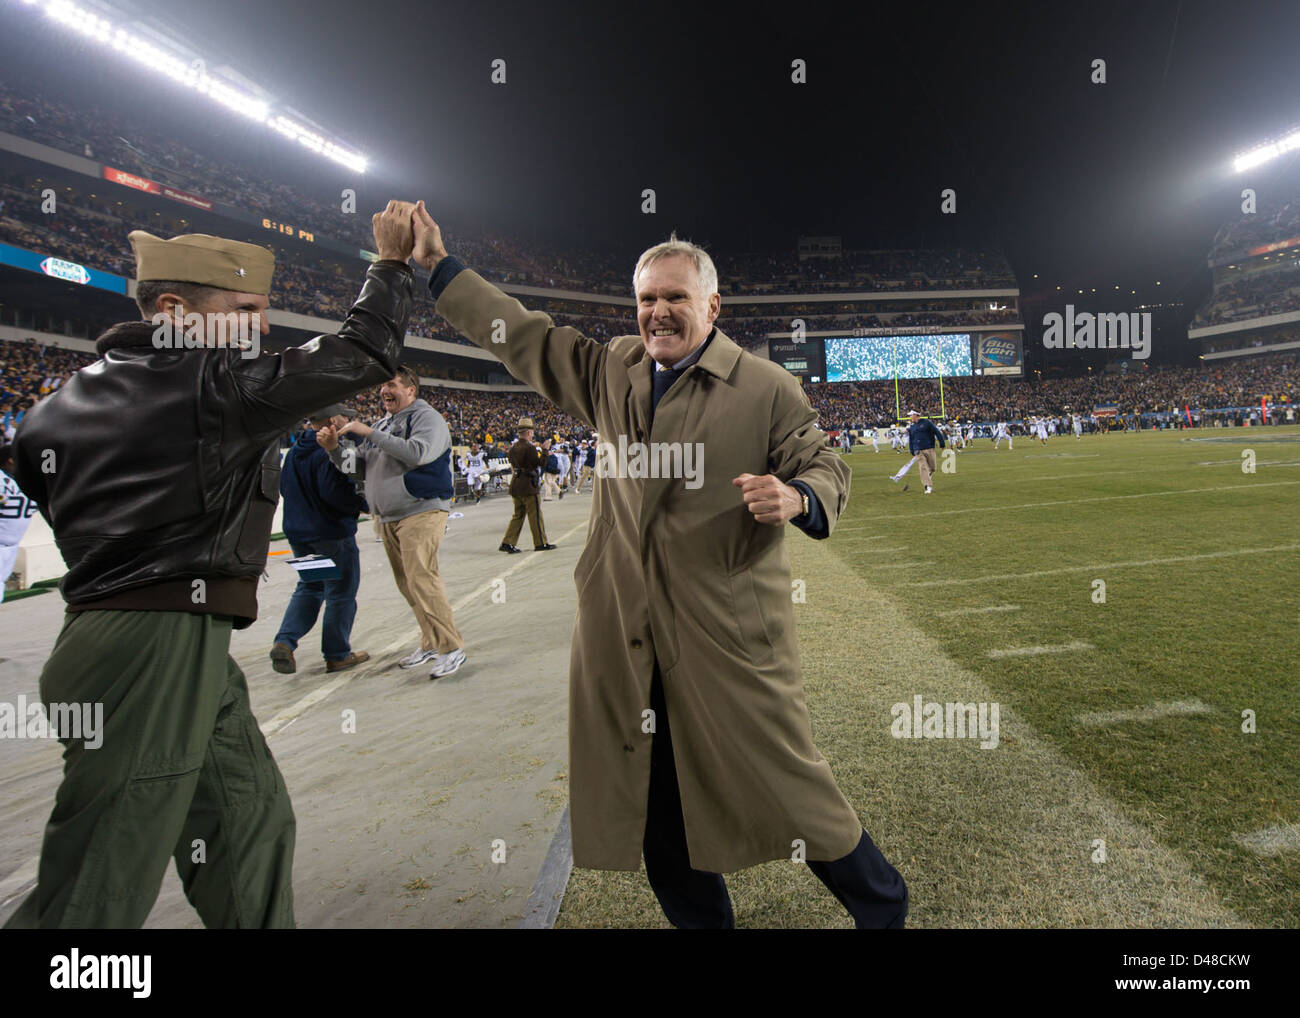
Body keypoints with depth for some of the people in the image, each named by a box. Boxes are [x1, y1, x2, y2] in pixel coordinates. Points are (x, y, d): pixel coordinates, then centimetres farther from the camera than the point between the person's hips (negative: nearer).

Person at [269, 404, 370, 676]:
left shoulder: (294, 451, 9)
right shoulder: (329, 451, -18)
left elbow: (284, 488, 16)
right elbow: (334, 491, -26)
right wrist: (362, 504, -12)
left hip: (298, 533, 8)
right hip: (333, 533, -8)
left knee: (309, 587, 20)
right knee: (341, 593, 4)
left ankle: (284, 642, 4)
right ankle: (337, 655, 13)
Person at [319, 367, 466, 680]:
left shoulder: (426, 417, -4)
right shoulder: (382, 425, 20)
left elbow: (417, 452, -24)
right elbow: (356, 467, 22)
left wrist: (370, 433, -19)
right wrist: (334, 449, 2)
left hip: (421, 512, -8)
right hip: (387, 518, 8)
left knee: (421, 579, -16)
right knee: (407, 584, 10)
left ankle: (451, 648, -11)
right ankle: (431, 644, 20)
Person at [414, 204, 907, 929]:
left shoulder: (766, 386, -1)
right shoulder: (612, 370, 11)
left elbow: (826, 467, 1)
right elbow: (525, 336, 20)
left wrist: (795, 500, -23)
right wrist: (438, 263, 23)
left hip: (731, 632, -4)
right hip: (624, 635, 5)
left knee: (783, 782, 3)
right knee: (656, 818, 15)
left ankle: (882, 907, 31)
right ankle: (703, 918, 39)